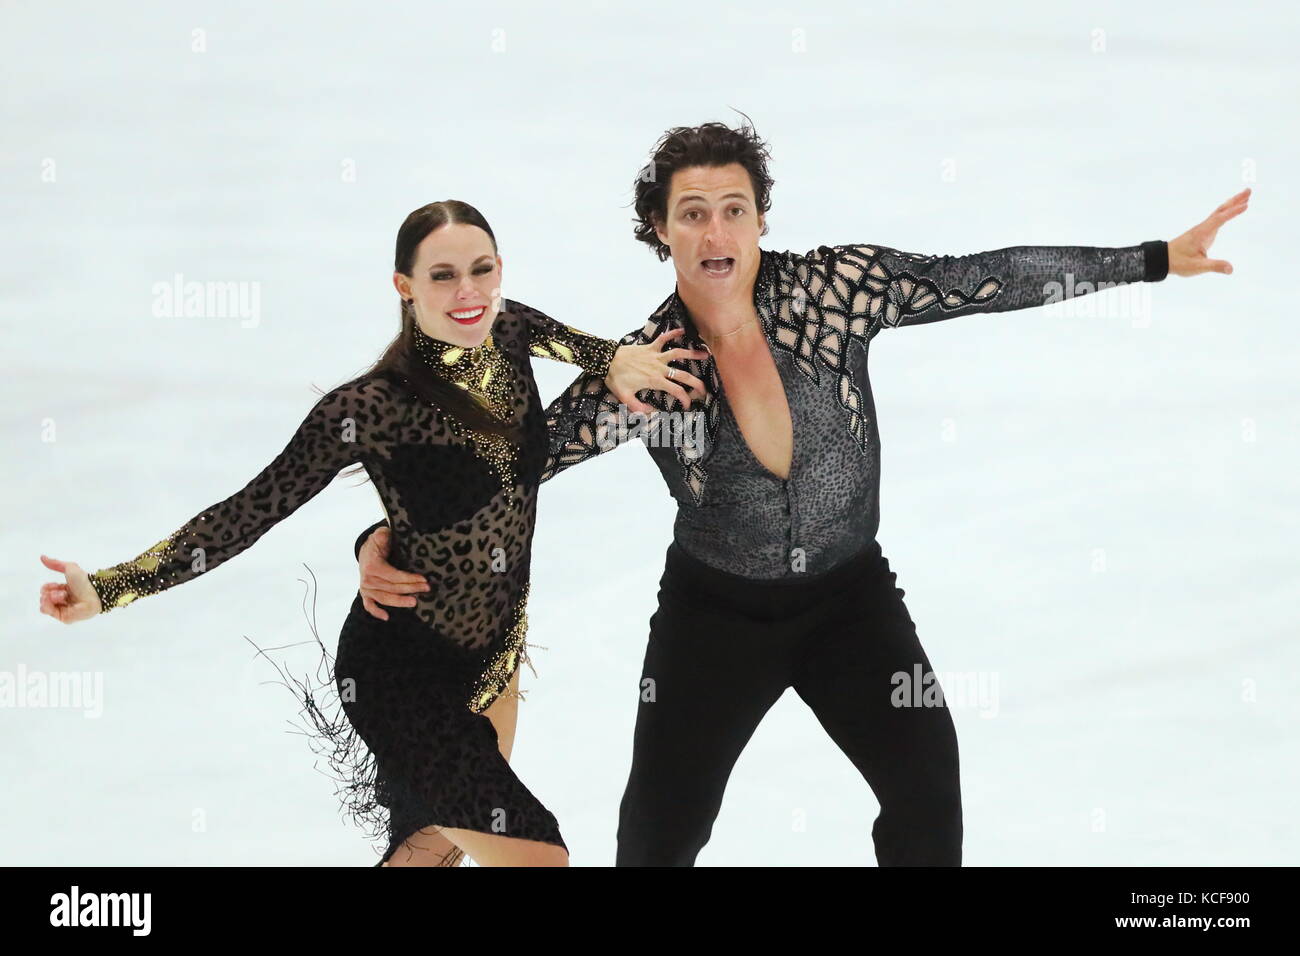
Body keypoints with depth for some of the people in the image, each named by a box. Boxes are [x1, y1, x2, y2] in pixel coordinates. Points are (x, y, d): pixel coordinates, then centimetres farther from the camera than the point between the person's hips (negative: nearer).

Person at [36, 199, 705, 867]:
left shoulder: (510, 332, -8)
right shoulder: (370, 408, -26)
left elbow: (571, 339, 17)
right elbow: (253, 509, -22)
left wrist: (617, 362, -4)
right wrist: (108, 589, -29)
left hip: (495, 653, 7)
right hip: (405, 671, -7)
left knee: (440, 841, 24)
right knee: (537, 853, -3)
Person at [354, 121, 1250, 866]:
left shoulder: (838, 283, -16)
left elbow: (983, 279, -13)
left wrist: (1158, 259, -12)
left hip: (850, 592, 1)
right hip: (714, 607, -1)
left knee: (929, 793, -7)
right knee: (658, 833, 1)